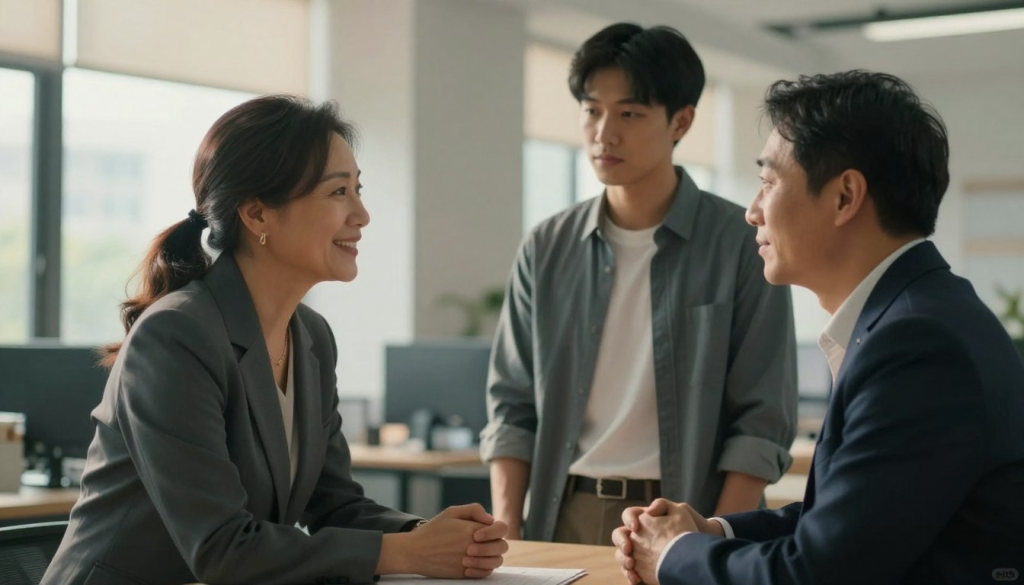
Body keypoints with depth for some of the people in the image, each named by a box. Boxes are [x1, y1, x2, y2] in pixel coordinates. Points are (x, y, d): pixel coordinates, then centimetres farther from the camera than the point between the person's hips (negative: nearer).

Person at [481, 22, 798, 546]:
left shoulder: (741, 244, -7)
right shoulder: (547, 249, 4)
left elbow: (762, 421, -8)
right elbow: (513, 405, 5)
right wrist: (504, 540, -4)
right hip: (564, 520, 3)